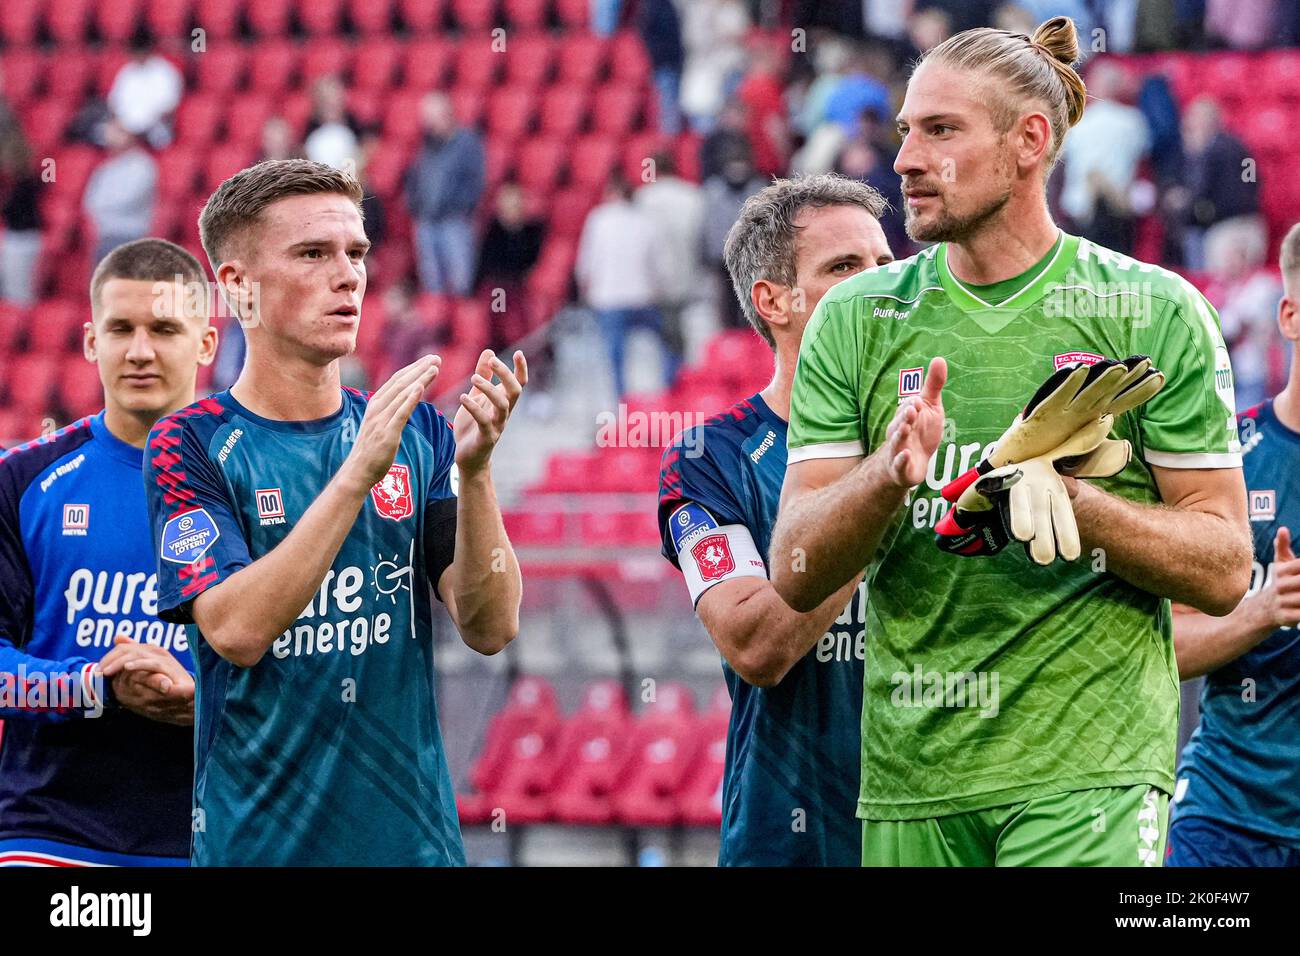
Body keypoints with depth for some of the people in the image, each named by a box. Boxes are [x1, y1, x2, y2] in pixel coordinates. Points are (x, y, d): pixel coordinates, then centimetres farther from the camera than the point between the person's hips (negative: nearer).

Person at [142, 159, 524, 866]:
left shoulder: (418, 434, 6)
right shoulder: (191, 447, -5)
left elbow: (490, 628, -3)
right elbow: (236, 630, -19)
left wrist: (474, 470, -18)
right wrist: (357, 473, -25)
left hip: (415, 834, 3)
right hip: (258, 841, -3)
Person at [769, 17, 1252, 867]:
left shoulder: (1152, 311, 1)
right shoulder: (857, 319, 9)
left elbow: (1223, 570, -1)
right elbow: (795, 577, 2)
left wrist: (1070, 503, -16)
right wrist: (888, 474, -16)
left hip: (1090, 764, -3)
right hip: (909, 773, 3)